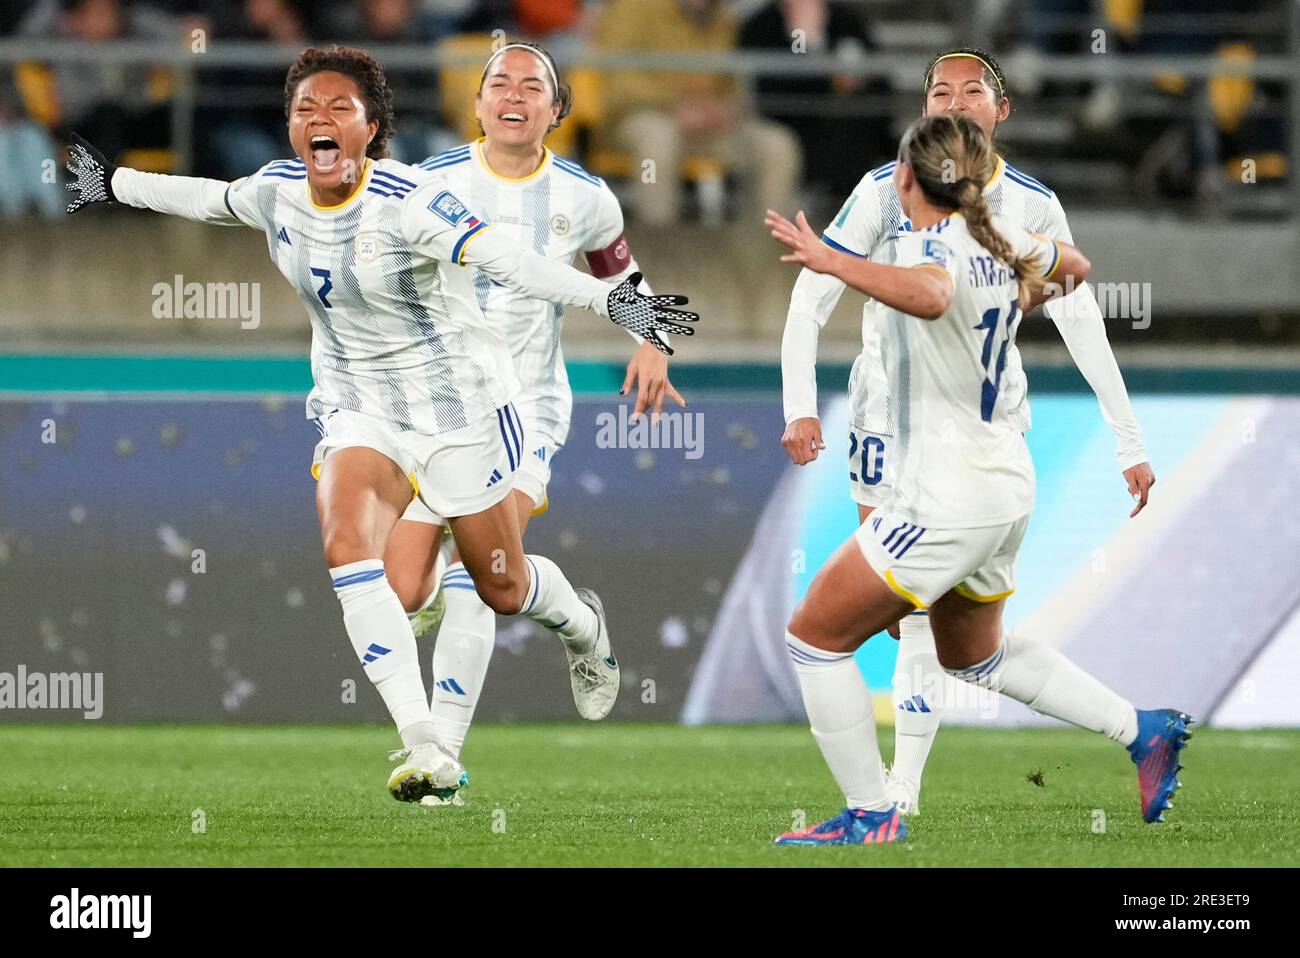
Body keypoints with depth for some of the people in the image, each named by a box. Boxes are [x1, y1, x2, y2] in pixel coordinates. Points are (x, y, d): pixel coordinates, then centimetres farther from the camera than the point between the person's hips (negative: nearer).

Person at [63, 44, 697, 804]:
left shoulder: (408, 201, -26)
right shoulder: (277, 193, -6)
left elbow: (505, 259, -35)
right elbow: (211, 199, 16)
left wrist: (609, 299, -46)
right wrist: (117, 185, 29)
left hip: (459, 408, -5)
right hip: (360, 411, 5)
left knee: (503, 587, 9)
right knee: (347, 547, -23)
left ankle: (583, 623, 49)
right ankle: (427, 751, -24)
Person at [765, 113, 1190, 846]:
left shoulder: (933, 244, -20)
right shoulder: (1003, 240, 5)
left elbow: (930, 295, -46)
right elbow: (1072, 268, 27)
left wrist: (832, 261, -47)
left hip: (947, 498, -9)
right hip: (1007, 484, 9)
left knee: (815, 636, 2)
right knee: (974, 656, 30)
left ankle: (871, 816, 4)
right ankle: (1144, 730, 26)